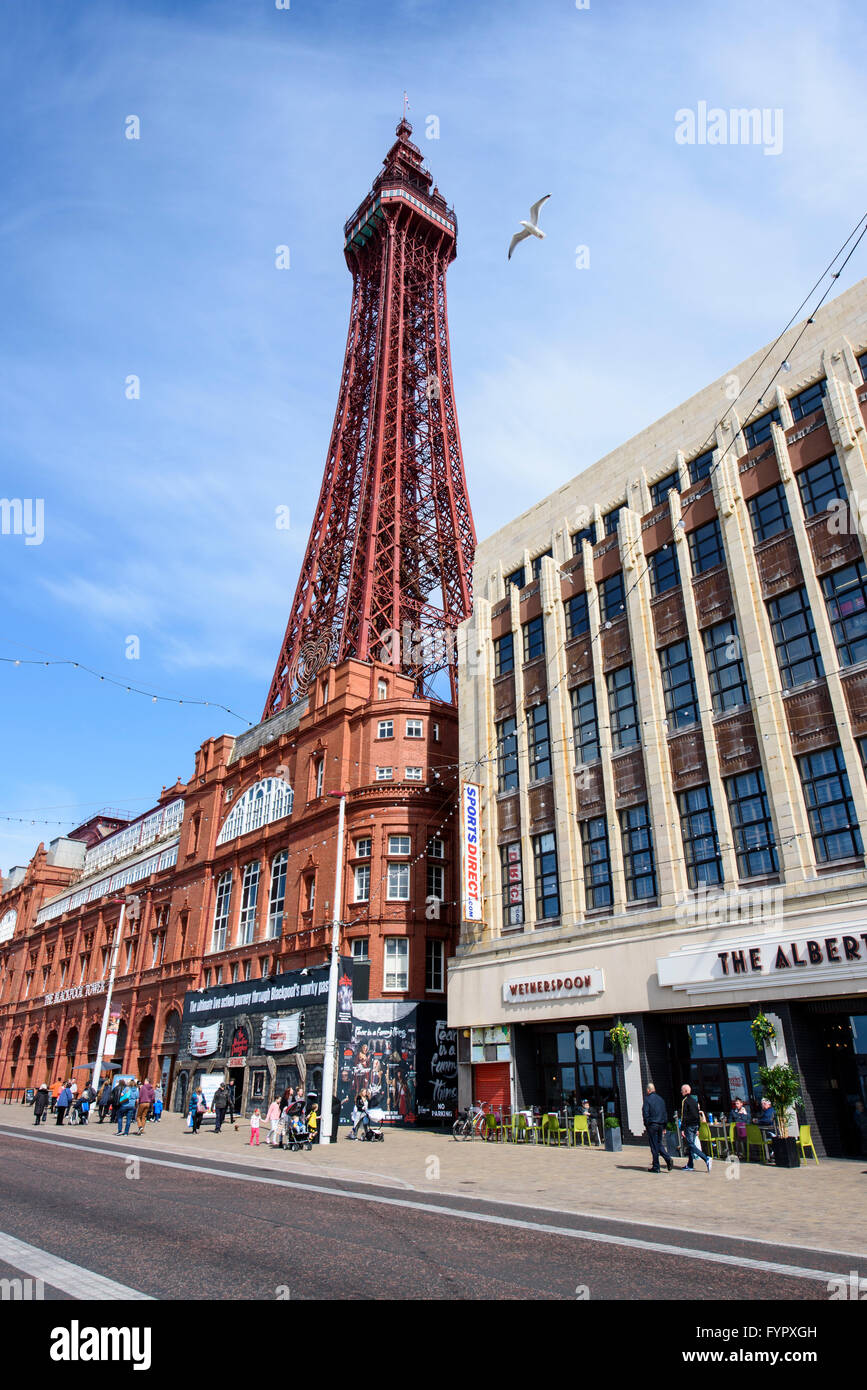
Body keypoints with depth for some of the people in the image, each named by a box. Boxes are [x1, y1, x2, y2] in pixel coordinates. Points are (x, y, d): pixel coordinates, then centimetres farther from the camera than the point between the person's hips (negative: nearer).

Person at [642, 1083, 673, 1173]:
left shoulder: (647, 1099, -8)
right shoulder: (660, 1099, 11)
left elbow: (645, 1113, -12)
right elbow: (665, 1113, 14)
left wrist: (646, 1125, -3)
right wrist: (664, 1127, 17)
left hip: (652, 1125, -6)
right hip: (661, 1125, 6)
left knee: (654, 1146, 0)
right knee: (659, 1144, 16)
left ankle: (656, 1167, 4)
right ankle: (668, 1159, -4)